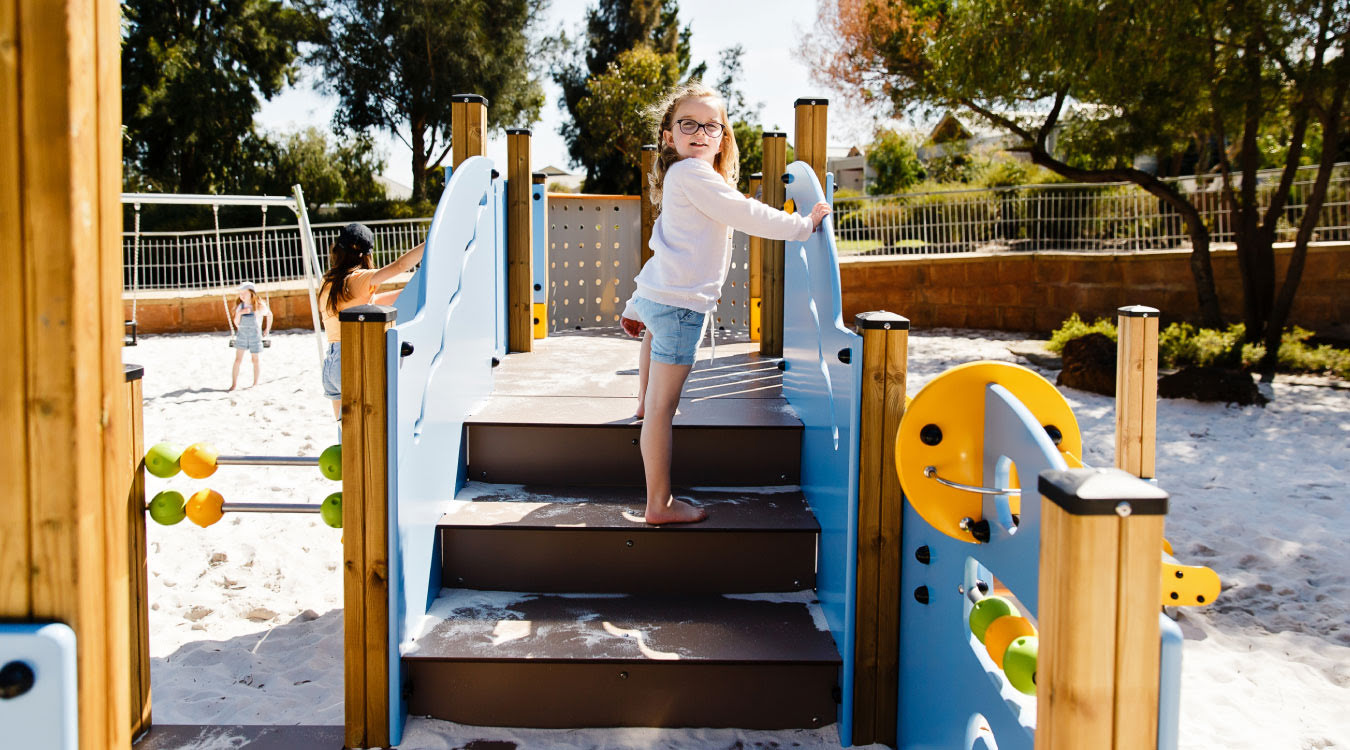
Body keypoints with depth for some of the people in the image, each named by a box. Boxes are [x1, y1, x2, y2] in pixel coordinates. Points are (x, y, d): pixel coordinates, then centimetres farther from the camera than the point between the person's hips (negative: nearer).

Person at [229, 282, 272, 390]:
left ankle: (255, 383, 20)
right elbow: (236, 322, 0)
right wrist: (239, 313, -18)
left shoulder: (259, 306, -5)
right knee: (237, 359, -7)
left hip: (255, 335, -1)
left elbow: (269, 315, 13)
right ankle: (234, 384, -5)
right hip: (241, 335, 1)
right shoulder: (239, 306, 0)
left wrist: (267, 329, 16)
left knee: (255, 360, 7)